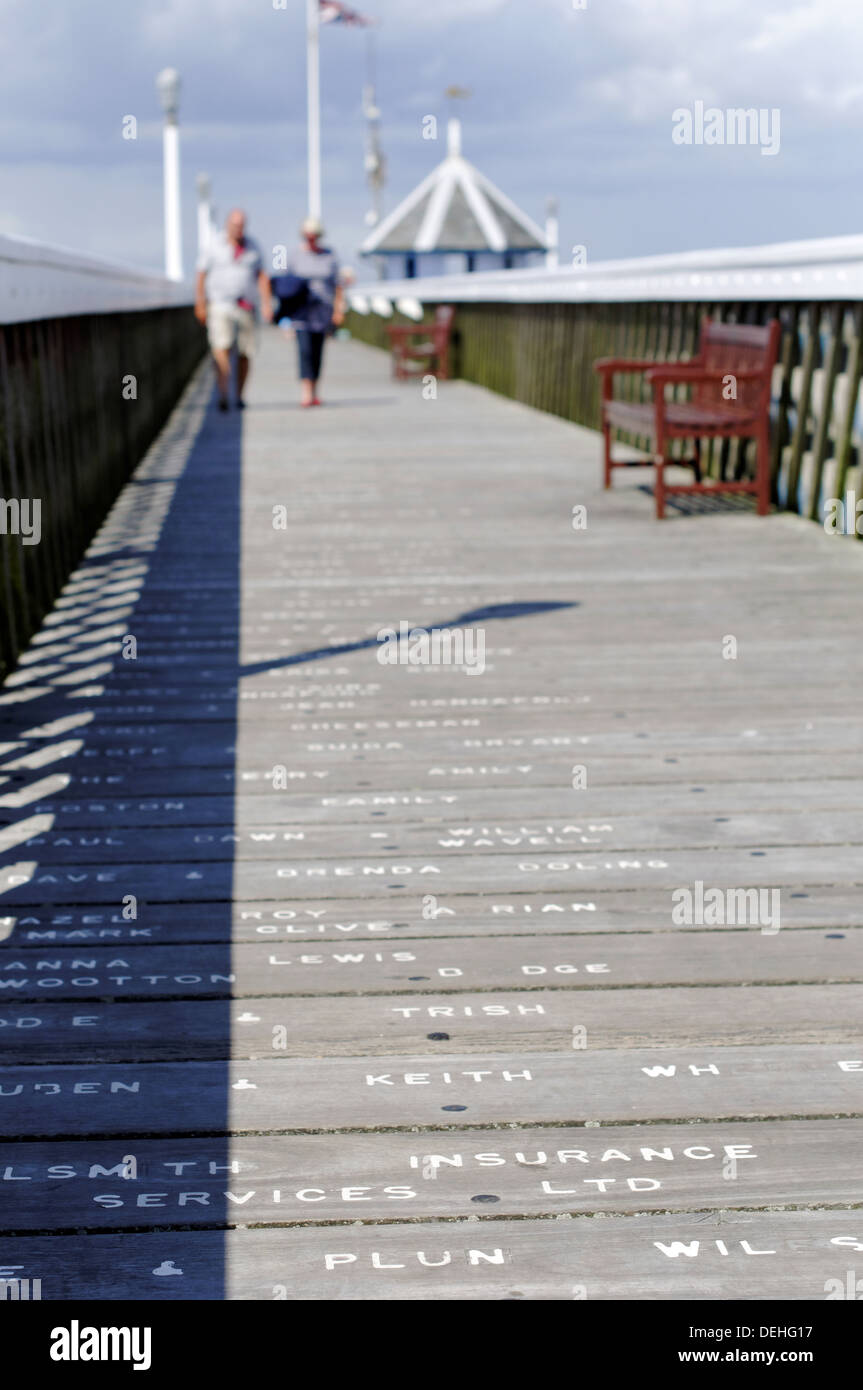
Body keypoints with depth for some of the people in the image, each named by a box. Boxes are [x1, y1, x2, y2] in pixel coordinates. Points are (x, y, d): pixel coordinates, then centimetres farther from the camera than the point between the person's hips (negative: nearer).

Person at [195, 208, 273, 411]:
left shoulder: (252, 247, 10)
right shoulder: (215, 246, 2)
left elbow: (261, 276, 11)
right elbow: (201, 275, 3)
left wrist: (266, 303, 1)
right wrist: (200, 305, -2)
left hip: (246, 307, 3)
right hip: (220, 305, -3)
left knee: (245, 353, 3)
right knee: (221, 348, -19)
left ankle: (240, 395, 17)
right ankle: (223, 393, -28)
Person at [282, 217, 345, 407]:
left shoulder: (328, 257, 6)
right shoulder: (295, 256, 2)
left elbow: (337, 285, 7)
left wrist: (339, 309, -1)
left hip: (322, 311, 2)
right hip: (301, 311, -2)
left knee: (318, 351, 6)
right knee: (305, 350, -14)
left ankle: (314, 392, 18)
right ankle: (306, 393, -20)